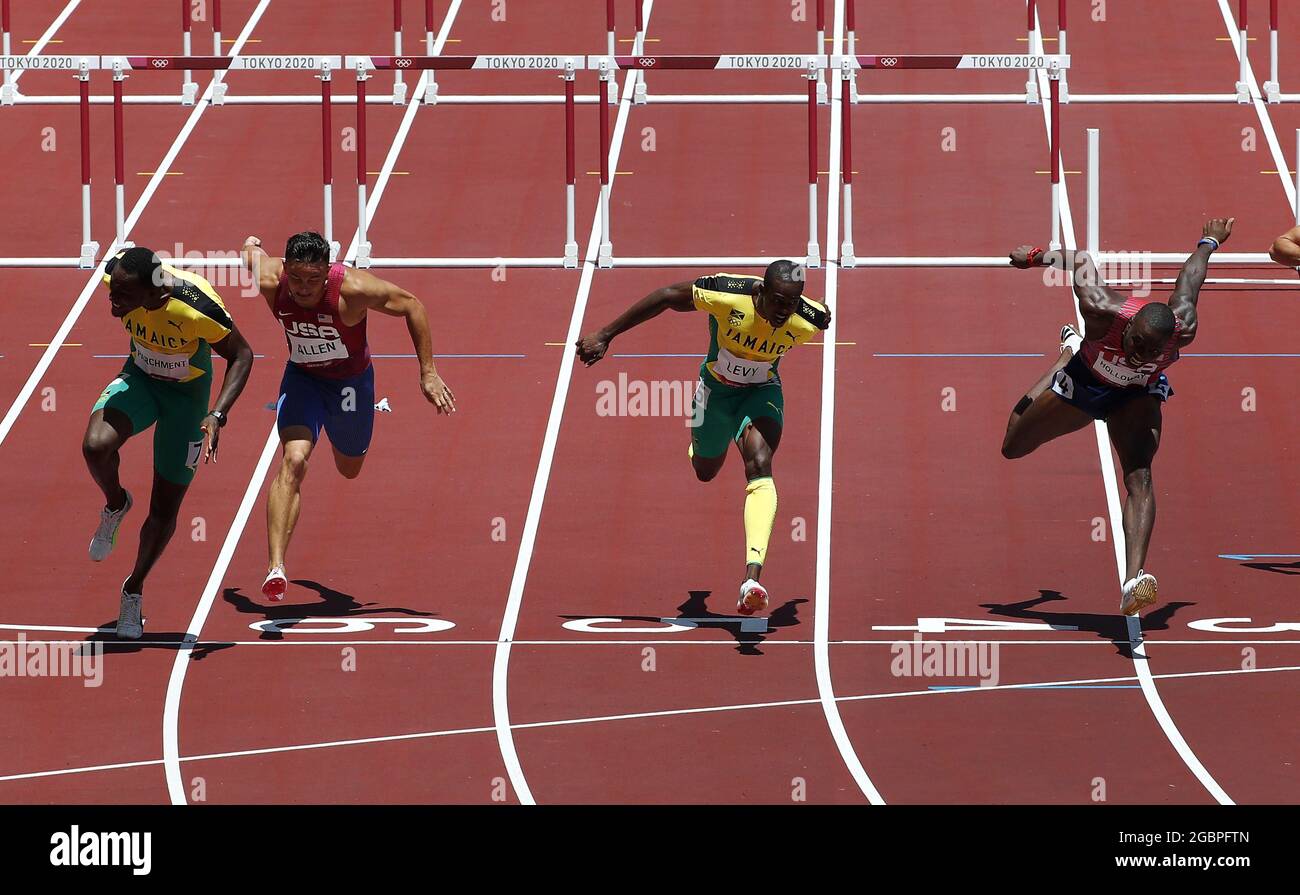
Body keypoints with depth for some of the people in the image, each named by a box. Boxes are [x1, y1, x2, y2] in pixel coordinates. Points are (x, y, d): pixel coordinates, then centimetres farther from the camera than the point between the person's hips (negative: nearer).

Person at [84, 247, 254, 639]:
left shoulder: (196, 307, -36)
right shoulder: (117, 280, -25)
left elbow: (241, 356, -21)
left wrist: (217, 416, -30)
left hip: (187, 394, -2)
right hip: (139, 379, 2)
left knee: (165, 509, 6)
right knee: (96, 446, -30)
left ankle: (134, 589, 33)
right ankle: (116, 505, 4)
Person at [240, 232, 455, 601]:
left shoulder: (352, 289, -35)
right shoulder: (271, 281, -28)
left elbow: (411, 305, -20)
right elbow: (250, 252, -4)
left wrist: (428, 373, -19)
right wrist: (251, 245, 22)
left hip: (350, 380, 0)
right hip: (302, 378, 0)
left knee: (349, 470, 21)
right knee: (293, 460, -23)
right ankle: (275, 568, -30)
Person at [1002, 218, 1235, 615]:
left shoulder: (1182, 331, -38)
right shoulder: (1104, 312, -44)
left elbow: (1190, 275, -16)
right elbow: (1082, 261, -24)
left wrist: (1210, 242, 5)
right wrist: (1039, 256, -4)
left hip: (1137, 397, -1)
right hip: (1082, 384, 1)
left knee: (1139, 477, -27)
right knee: (1013, 448, 23)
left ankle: (1134, 579, -42)